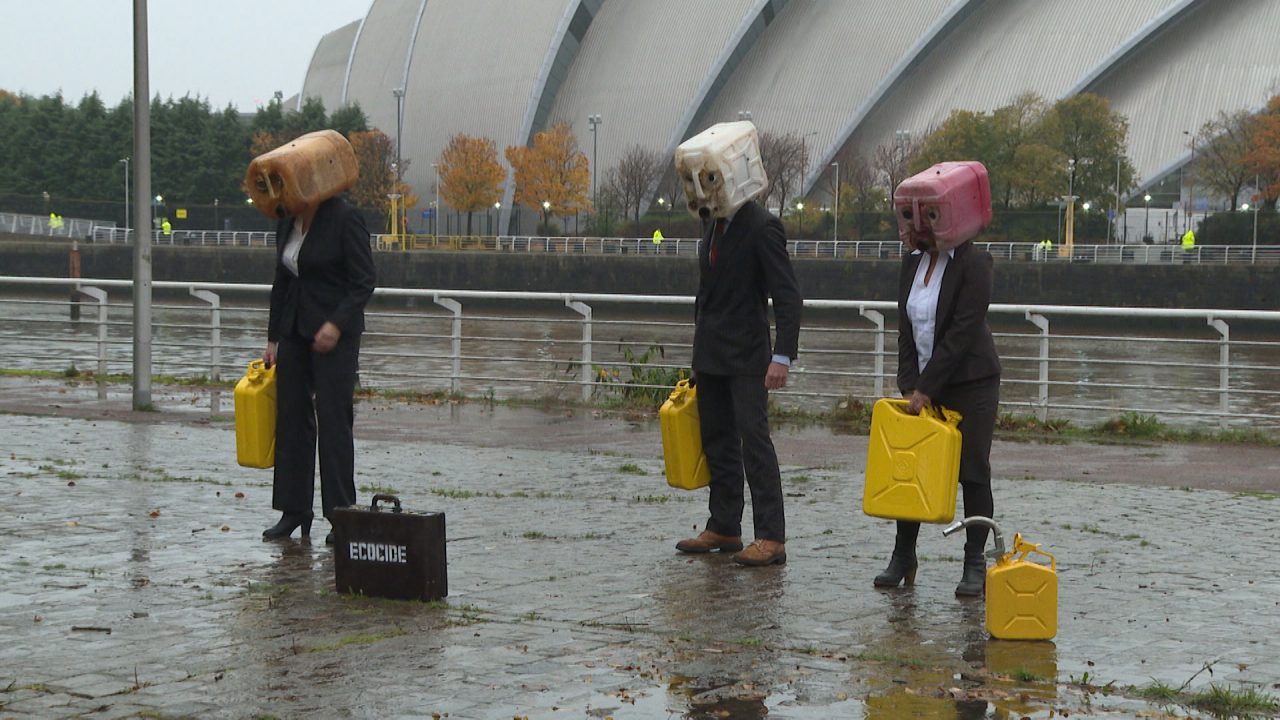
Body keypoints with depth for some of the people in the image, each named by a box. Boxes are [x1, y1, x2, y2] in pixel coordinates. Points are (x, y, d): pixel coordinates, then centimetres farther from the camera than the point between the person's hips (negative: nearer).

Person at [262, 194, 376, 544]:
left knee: (333, 420, -5)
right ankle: (294, 510, 14)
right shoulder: (287, 221, 9)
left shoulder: (345, 219, -12)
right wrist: (273, 338, 14)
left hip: (334, 334, -7)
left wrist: (336, 324, -24)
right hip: (294, 331, 7)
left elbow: (363, 283, -13)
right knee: (291, 418, 6)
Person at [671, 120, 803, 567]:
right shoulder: (714, 228, 13)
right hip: (710, 357, 9)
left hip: (747, 357, -9)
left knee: (754, 439, -10)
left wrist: (782, 356, -23)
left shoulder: (761, 228, -13)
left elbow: (788, 297, -16)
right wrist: (701, 352, 18)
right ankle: (724, 528, 21)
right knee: (717, 441, 12)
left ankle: (771, 538, -9)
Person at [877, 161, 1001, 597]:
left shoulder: (973, 263, -13)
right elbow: (907, 331, 7)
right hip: (925, 385, 6)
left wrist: (927, 388, -20)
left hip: (970, 384, -6)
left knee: (972, 472, 0)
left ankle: (976, 564, 8)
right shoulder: (913, 264, 8)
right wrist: (909, 386, -5)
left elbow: (962, 332, -19)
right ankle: (902, 557, 13)